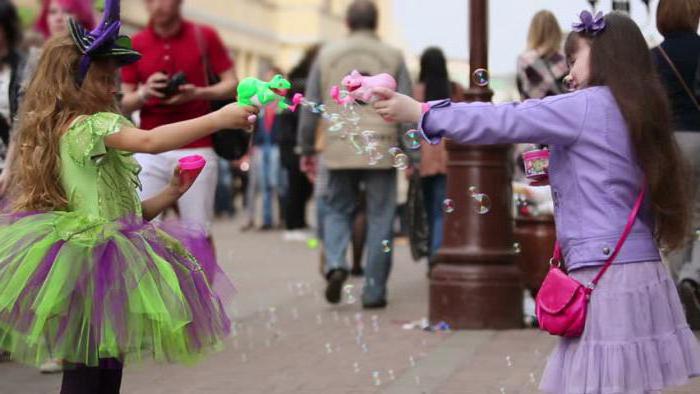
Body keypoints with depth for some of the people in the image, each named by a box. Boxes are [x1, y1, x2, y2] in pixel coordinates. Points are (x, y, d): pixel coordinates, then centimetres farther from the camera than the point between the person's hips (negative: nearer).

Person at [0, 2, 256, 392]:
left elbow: (123, 210, 19)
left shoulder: (63, 130, 18)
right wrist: (219, 119, -27)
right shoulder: (86, 127, -11)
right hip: (95, 268, -10)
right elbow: (148, 141, -29)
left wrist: (168, 195, 10)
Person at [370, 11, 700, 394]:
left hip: (606, 279, -8)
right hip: (643, 275, 8)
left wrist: (419, 112, -5)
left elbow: (504, 121, -10)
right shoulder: (637, 110, 15)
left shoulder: (589, 106, -9)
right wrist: (558, 172, 11)